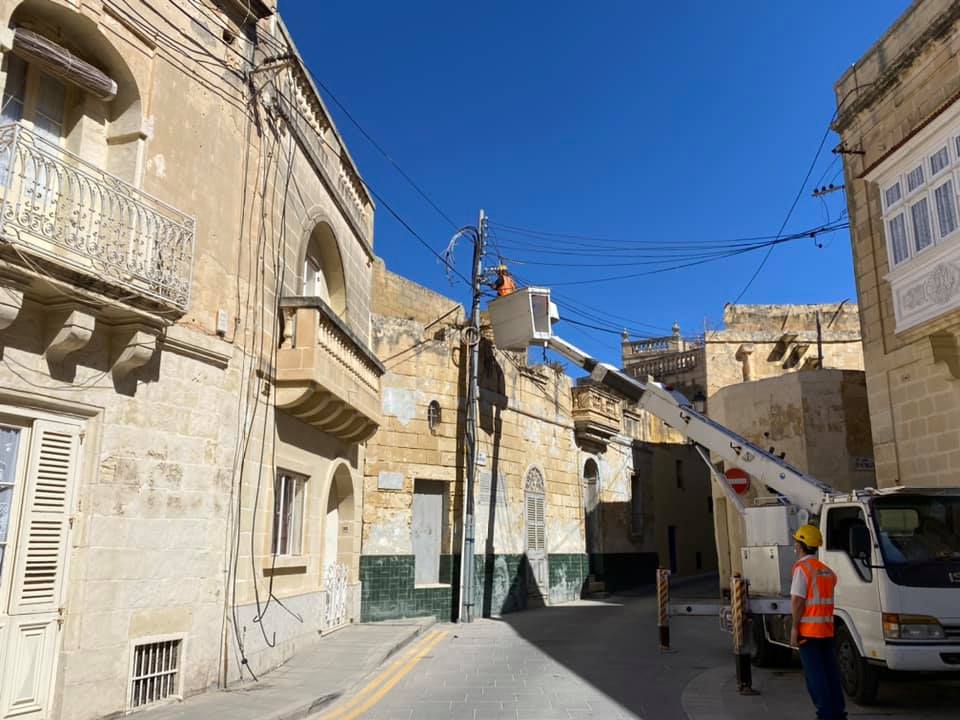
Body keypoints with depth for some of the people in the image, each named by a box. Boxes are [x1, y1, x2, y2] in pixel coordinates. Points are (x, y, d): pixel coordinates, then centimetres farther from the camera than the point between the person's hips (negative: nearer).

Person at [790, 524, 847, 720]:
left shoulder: (802, 568, -11)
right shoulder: (826, 570, 12)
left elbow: (798, 600, -16)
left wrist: (794, 627, -14)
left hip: (808, 629, -7)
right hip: (827, 628, 7)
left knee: (815, 674, -2)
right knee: (831, 672, 11)